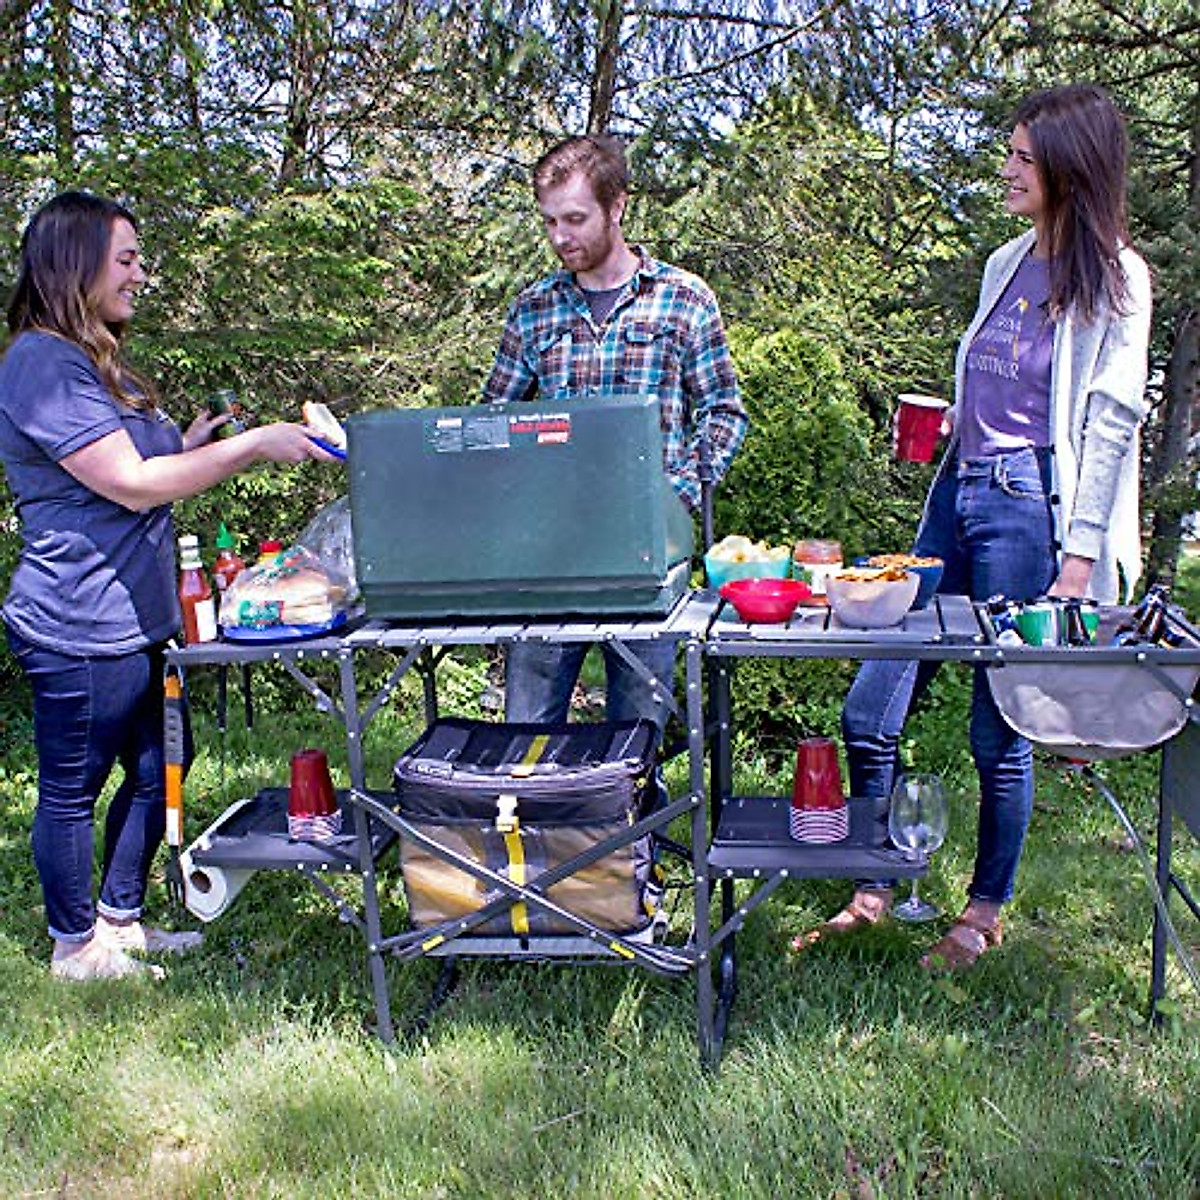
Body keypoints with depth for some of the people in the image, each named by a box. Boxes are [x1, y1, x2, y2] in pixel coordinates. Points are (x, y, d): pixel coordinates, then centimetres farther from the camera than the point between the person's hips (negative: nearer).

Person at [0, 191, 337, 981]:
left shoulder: (94, 361, 16)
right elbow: (131, 483, -22)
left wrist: (193, 448, 3)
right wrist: (253, 444, -18)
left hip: (133, 620, 10)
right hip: (79, 628, -10)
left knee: (153, 773, 18)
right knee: (73, 789, 7)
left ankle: (122, 918, 34)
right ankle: (77, 946, 24)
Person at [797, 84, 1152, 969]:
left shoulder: (1112, 277, -2)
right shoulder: (1007, 264, 17)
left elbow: (1111, 421, -7)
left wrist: (1081, 558, -12)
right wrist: (940, 423, 9)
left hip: (1029, 503, -7)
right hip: (957, 489, 7)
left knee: (1000, 730, 1)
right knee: (870, 712, 3)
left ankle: (987, 913, 21)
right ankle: (873, 891, 20)